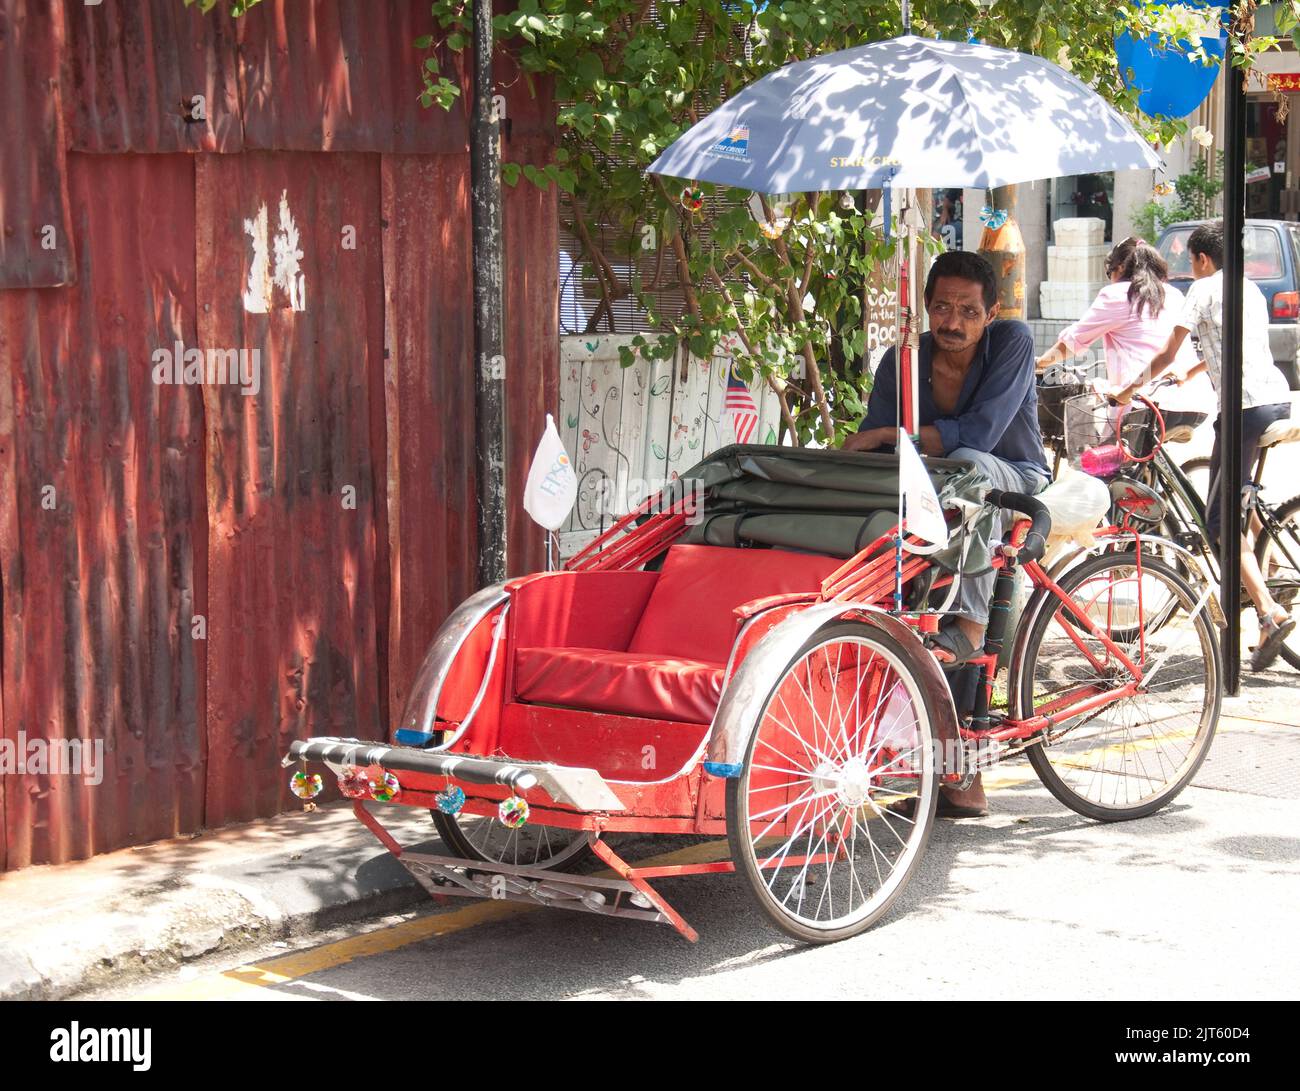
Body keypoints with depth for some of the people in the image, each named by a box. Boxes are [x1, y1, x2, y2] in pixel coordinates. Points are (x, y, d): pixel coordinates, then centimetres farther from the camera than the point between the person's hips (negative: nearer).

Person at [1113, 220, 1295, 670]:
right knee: (1240, 493, 31)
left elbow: (1166, 354, -2)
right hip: (1280, 398, 8)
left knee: (1221, 519, -7)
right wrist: (1188, 375, 51)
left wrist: (1129, 388, 12)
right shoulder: (1251, 289, 23)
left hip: (1246, 405, -8)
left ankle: (1269, 612, -21)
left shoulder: (1205, 289, 1)